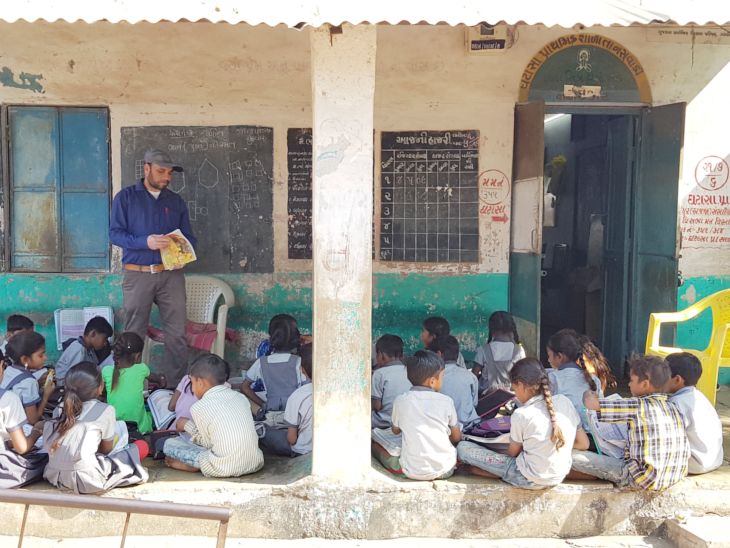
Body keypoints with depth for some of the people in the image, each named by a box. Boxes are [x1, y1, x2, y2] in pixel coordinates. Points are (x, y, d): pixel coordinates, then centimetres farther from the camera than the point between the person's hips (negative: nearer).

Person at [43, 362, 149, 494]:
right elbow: (106, 449, 7)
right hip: (86, 481, -6)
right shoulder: (106, 410, -2)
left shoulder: (61, 409, 12)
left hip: (54, 477, 6)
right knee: (142, 447, 6)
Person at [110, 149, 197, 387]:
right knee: (133, 336, 5)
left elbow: (189, 237, 15)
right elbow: (115, 233, -4)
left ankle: (178, 385, 8)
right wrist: (145, 242, -21)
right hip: (138, 275, -2)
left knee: (177, 335, -1)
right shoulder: (126, 197, 4)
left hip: (171, 275, 2)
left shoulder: (176, 201, 14)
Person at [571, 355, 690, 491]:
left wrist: (589, 395, 13)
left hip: (644, 480, -8)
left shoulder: (637, 406, -13)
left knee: (572, 457, -9)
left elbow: (591, 403, -12)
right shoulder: (673, 408, 6)